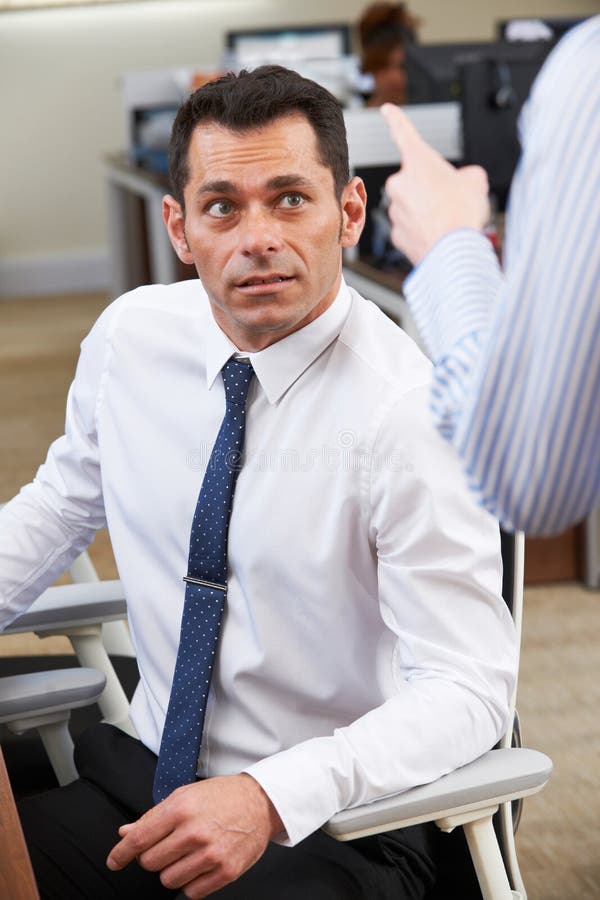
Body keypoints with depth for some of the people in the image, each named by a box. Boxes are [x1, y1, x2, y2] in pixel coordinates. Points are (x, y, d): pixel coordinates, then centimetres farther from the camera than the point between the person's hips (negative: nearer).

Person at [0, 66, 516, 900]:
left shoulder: (409, 411, -19)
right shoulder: (131, 335, -2)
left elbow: (468, 689, -20)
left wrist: (269, 799, -32)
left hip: (335, 827, -4)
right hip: (146, 781, 5)